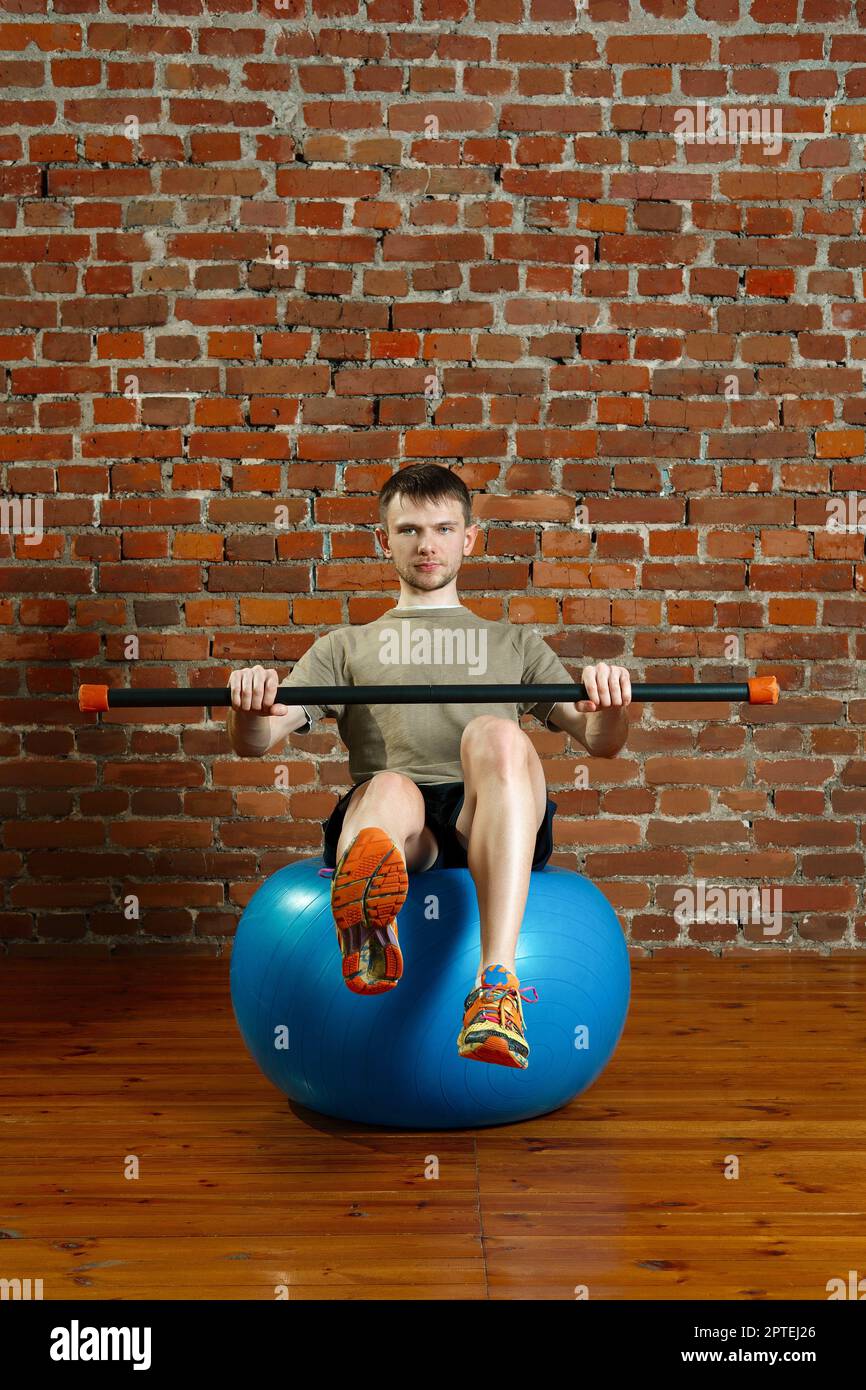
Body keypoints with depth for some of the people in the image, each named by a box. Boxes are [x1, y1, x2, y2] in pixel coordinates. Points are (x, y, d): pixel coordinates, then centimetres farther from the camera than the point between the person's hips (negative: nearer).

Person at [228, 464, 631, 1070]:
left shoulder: (515, 643, 31)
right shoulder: (347, 646, 30)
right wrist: (251, 706, -11)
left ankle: (497, 983, -48)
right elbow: (256, 742, 15)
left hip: (493, 828, 0)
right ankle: (369, 933, -72)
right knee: (387, 789, -36)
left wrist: (612, 707, -8)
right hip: (399, 833, 0)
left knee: (497, 735, -34)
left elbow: (601, 742, 18)